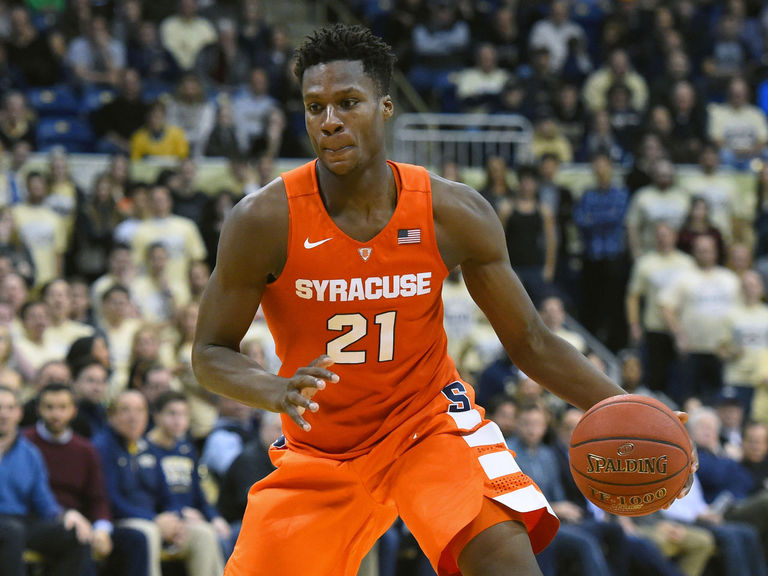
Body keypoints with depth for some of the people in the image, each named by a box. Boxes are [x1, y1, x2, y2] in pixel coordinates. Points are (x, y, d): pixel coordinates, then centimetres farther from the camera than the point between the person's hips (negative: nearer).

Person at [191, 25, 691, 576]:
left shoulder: (454, 213, -14)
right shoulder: (264, 221, -19)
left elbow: (530, 341, -5)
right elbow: (210, 353, -11)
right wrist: (277, 391, -33)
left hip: (430, 419, -1)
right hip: (319, 449, 1)